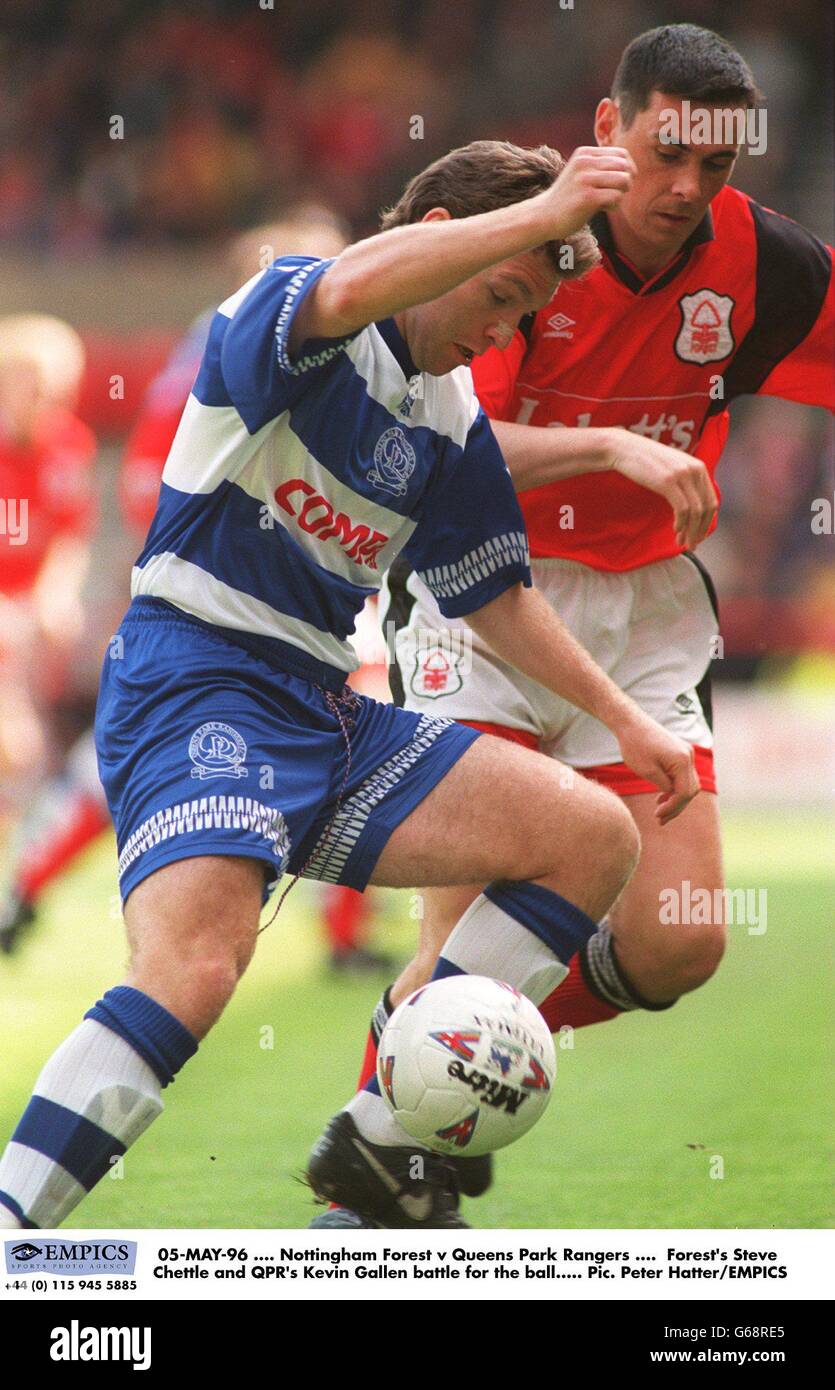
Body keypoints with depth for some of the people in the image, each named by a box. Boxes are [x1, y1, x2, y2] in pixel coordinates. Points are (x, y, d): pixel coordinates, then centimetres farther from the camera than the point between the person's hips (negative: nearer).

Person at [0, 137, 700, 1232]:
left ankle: (381, 1144, 5)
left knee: (595, 841, 3)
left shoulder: (451, 422, 16)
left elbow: (492, 593, 28)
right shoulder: (283, 308, -8)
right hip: (194, 679, -9)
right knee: (194, 967, -33)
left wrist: (623, 719, 27)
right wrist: (546, 212, -28)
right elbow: (353, 289, -33)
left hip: (327, 711, 9)